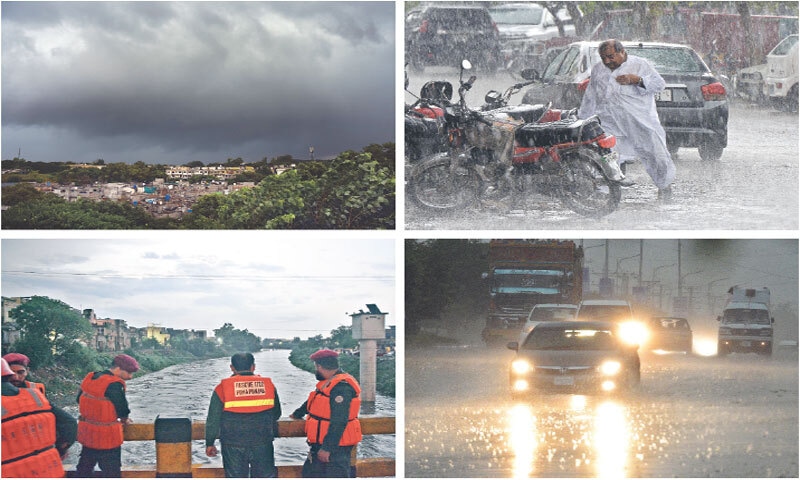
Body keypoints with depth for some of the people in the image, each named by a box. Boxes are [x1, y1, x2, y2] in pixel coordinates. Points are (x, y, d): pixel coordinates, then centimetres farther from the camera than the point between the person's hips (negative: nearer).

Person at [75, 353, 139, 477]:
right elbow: (122, 409, -15)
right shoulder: (114, 385, -22)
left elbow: (80, 400, 14)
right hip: (107, 436, -8)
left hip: (86, 433, 8)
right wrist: (125, 420, 7)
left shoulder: (89, 378, 3)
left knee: (84, 467, 19)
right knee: (111, 471, 4)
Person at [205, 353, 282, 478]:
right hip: (262, 444, 1)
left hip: (233, 445, -1)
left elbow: (213, 419, -2)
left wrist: (209, 443, 8)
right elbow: (276, 414, 15)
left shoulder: (222, 388, -5)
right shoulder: (268, 385, 2)